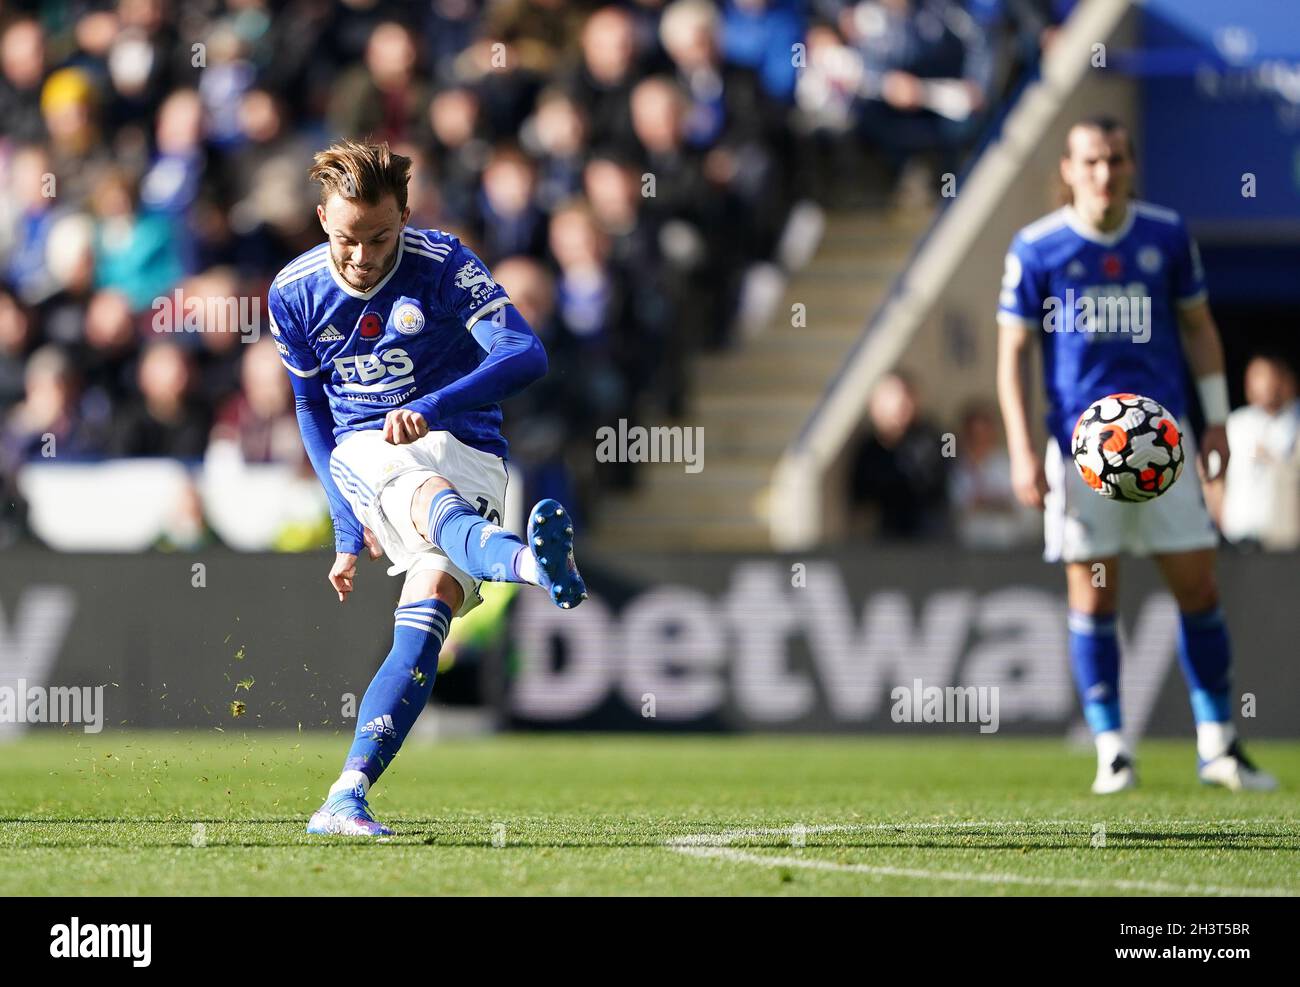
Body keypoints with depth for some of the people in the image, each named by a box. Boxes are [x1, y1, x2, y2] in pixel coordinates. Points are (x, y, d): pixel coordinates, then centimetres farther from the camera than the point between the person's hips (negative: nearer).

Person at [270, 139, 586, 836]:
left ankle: (347, 797, -31)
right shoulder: (294, 294, 2)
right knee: (433, 502, -38)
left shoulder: (444, 266, -10)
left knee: (425, 618, -24)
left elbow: (526, 356, -21)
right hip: (362, 454, 0)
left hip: (464, 451, 0)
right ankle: (533, 563, -74)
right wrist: (347, 525, 9)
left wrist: (433, 408, -36)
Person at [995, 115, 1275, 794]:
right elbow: (1011, 354, 1)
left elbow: (1198, 328, 14)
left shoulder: (1166, 235, 5)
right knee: (1091, 598, -2)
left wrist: (1216, 419, 7)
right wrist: (1022, 452, -6)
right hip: (1080, 442, -2)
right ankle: (1111, 752, 6)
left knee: (1197, 587, 0)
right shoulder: (1036, 248, -2)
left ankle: (1218, 745, 9)